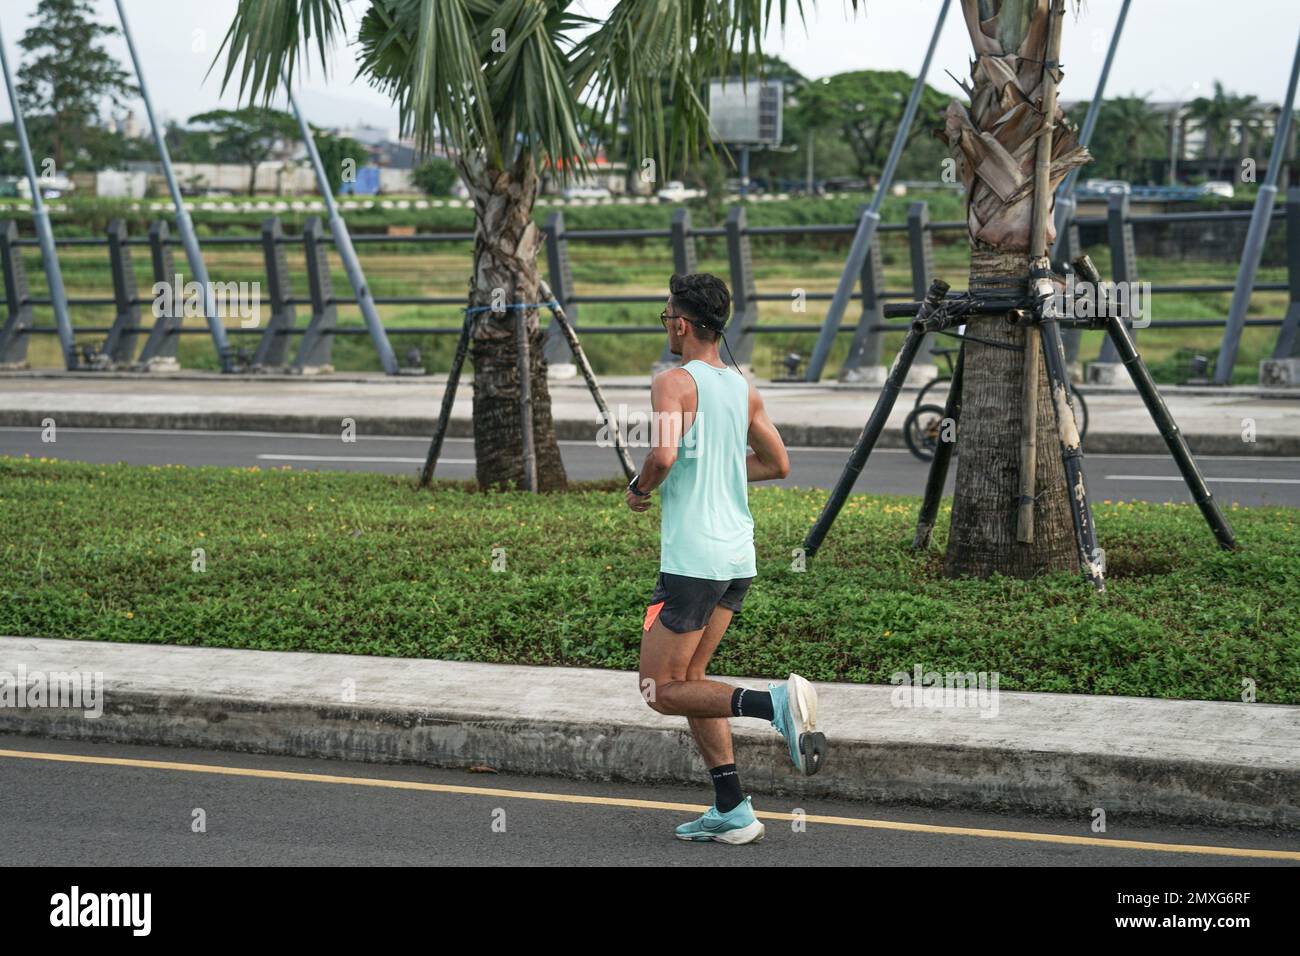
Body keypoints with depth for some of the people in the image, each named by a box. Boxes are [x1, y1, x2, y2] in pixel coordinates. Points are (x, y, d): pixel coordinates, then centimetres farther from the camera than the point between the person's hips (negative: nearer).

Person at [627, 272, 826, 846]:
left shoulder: (674, 382, -11)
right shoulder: (743, 389, 11)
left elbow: (664, 454, -26)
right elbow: (777, 464, 20)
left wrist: (639, 489, -6)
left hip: (693, 558, -8)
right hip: (739, 555, 8)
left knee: (660, 690, 2)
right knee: (688, 676, 17)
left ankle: (774, 704, -18)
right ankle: (731, 811, 12)